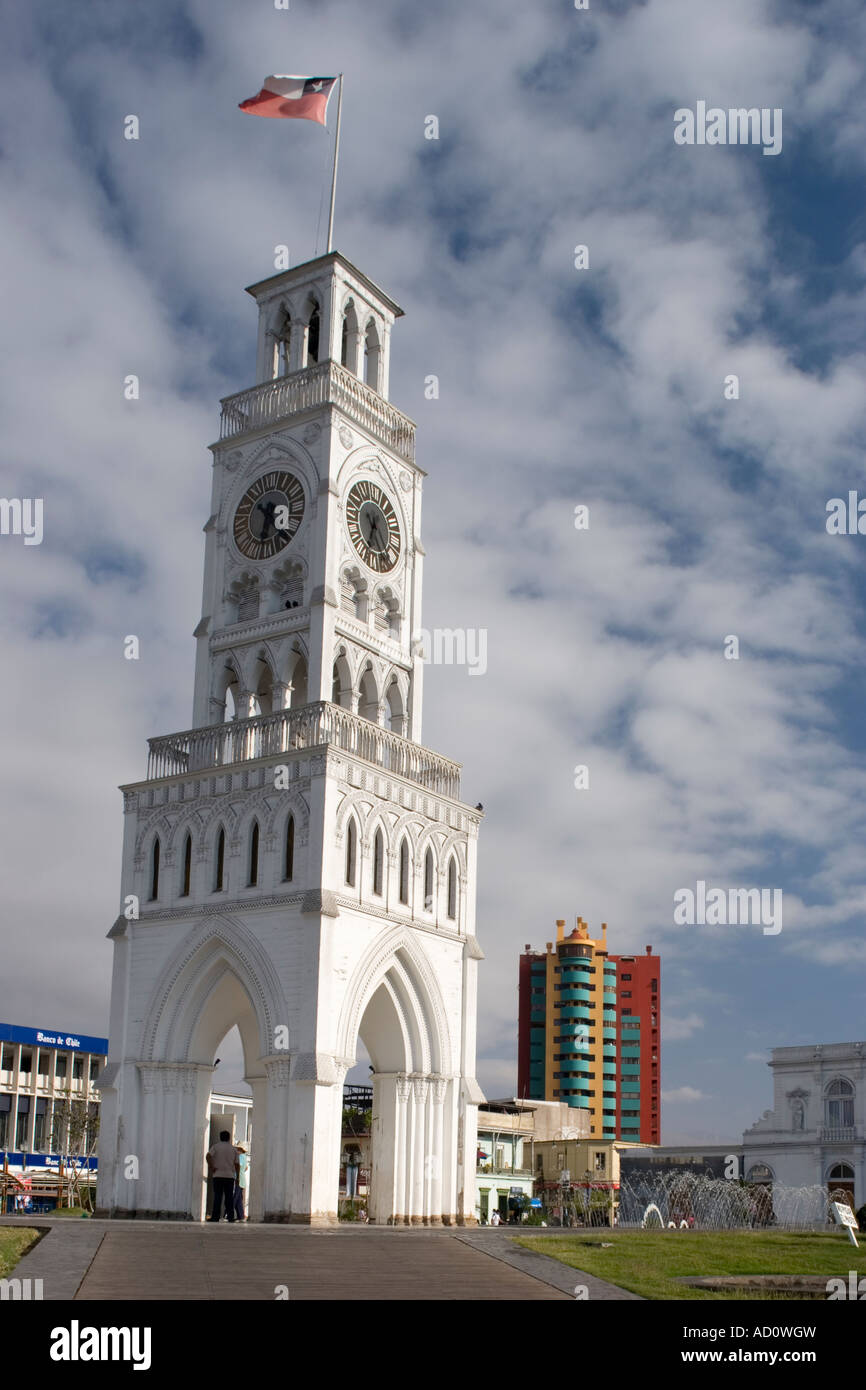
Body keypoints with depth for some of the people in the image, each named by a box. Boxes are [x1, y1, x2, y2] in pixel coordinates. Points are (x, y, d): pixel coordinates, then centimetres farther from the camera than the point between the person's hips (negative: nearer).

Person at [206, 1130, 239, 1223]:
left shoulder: (215, 1146, 4)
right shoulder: (233, 1149, 10)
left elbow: (208, 1156, -13)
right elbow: (237, 1164, 8)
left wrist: (211, 1167, -7)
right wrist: (237, 1176, 14)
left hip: (218, 1175, -1)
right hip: (230, 1176, 1)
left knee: (217, 1196, -2)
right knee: (229, 1197, 4)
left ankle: (215, 1216, -6)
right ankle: (230, 1216, -1)